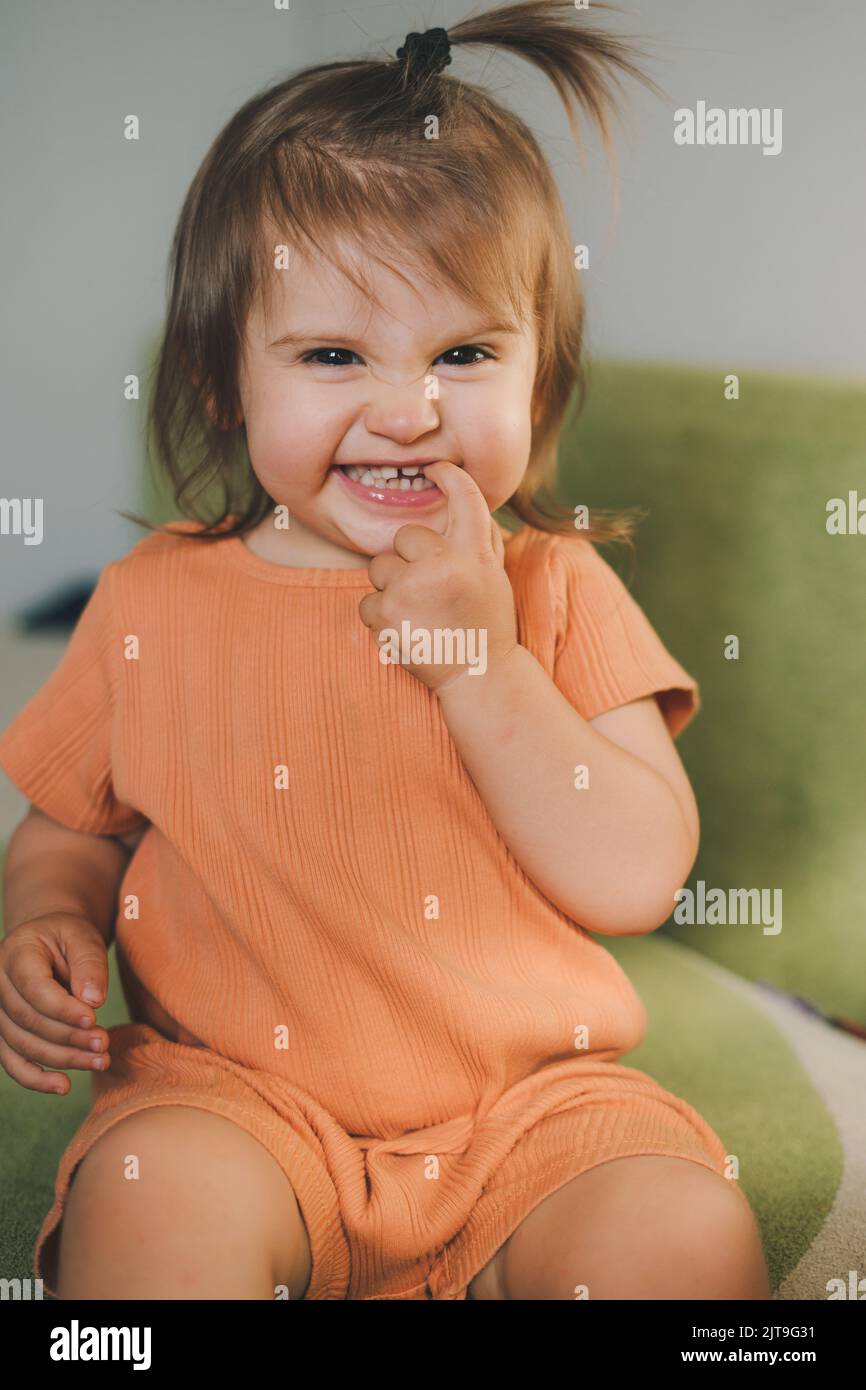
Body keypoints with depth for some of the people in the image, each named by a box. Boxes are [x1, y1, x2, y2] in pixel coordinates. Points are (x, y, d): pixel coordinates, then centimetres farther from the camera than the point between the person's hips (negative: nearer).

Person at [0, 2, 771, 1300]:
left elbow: (639, 878, -8)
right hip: (236, 1085, -1)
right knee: (152, 1198, -32)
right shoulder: (153, 602, 3)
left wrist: (477, 659, -15)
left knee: (689, 1234, -23)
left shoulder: (557, 589, 1)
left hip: (526, 1095, 1)